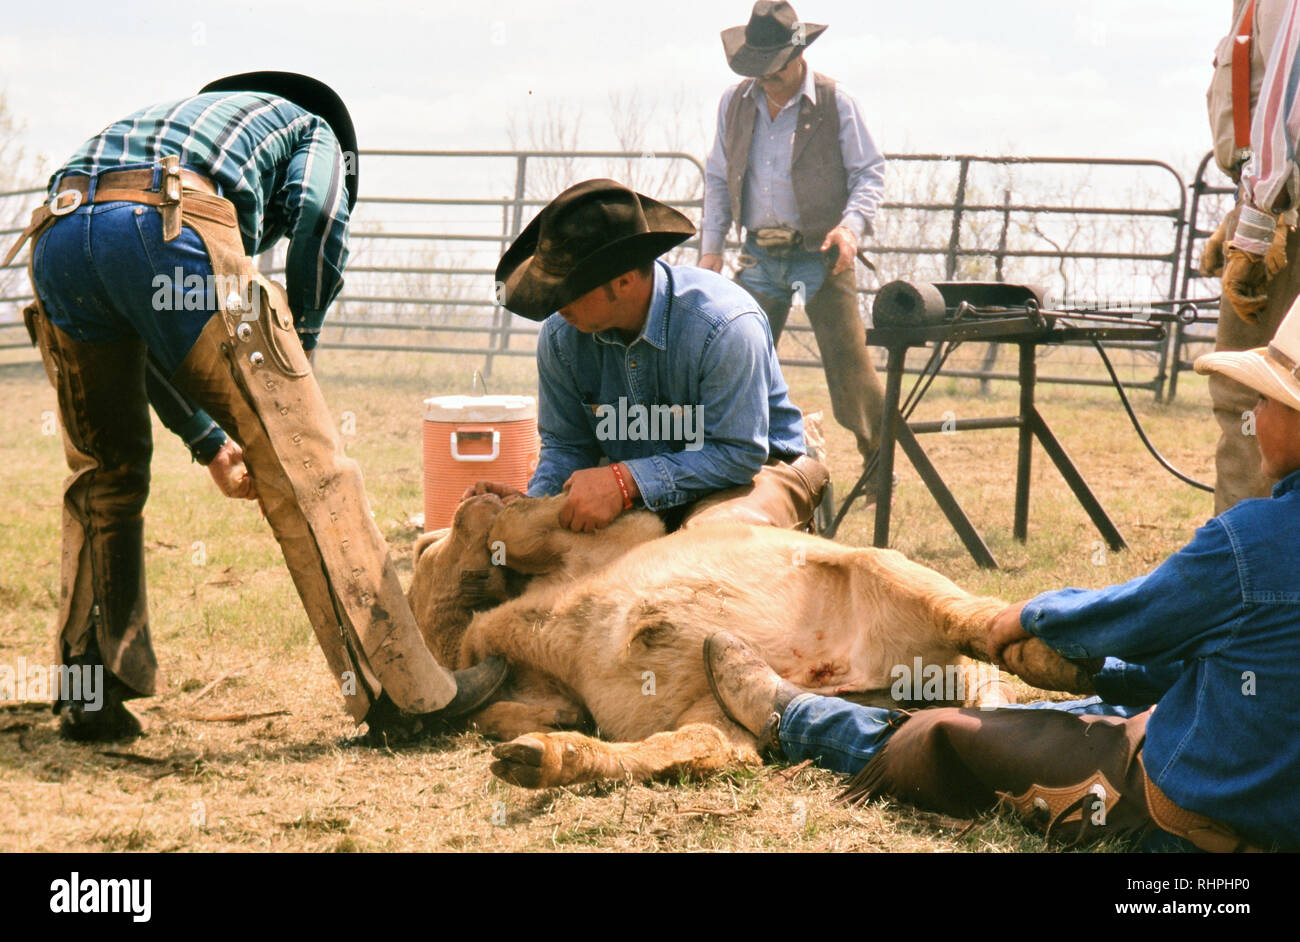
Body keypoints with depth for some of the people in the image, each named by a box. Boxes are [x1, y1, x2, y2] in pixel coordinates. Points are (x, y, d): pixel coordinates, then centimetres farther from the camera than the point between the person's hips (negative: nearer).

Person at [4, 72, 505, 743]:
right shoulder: (313, 129, 32)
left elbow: (133, 329, 38)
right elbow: (318, 216, 5)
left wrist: (207, 439, 38)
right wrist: (297, 349, 16)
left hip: (57, 232, 6)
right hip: (173, 224, -6)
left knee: (104, 474, 24)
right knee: (301, 467, 0)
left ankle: (89, 696, 23)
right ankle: (401, 689, 2)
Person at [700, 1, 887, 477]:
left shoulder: (835, 103, -6)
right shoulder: (734, 104, 6)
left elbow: (870, 172, -2)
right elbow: (718, 178, 13)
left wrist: (852, 224, -20)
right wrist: (711, 247, 6)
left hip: (822, 256, -4)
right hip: (760, 258, 4)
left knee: (849, 366, -3)